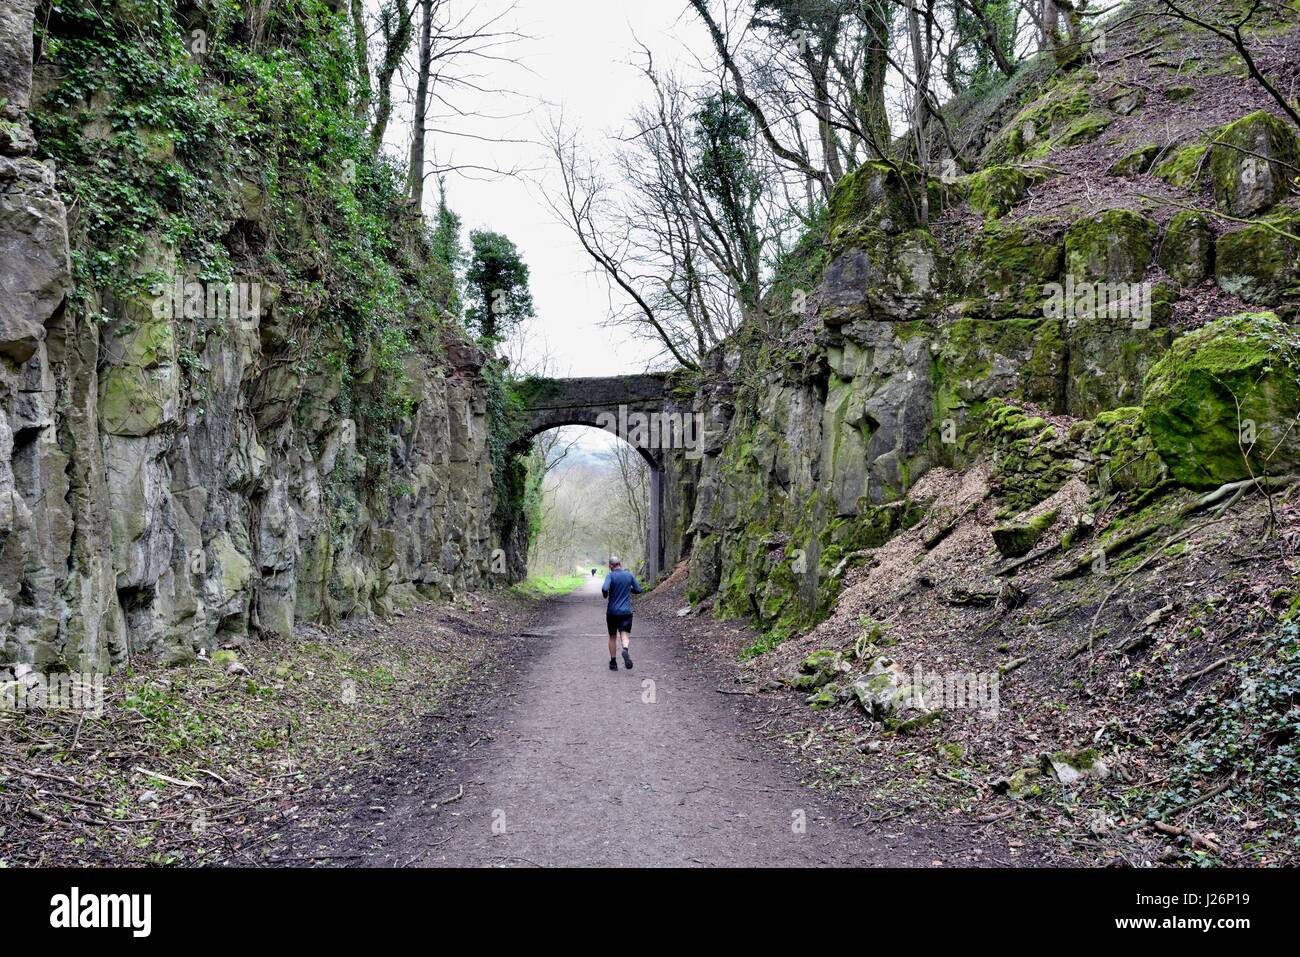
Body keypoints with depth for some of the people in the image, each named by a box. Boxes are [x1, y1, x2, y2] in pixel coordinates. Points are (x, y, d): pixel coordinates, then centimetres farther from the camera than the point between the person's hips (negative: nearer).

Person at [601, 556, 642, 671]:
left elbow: (604, 589, -23)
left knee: (612, 637, 14)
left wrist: (605, 595, -2)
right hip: (626, 611, 1)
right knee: (625, 635, -6)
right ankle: (625, 650, -38)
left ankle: (613, 663, 20)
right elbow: (638, 590, 8)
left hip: (612, 612, -1)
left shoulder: (610, 576, -7)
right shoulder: (630, 575, 2)